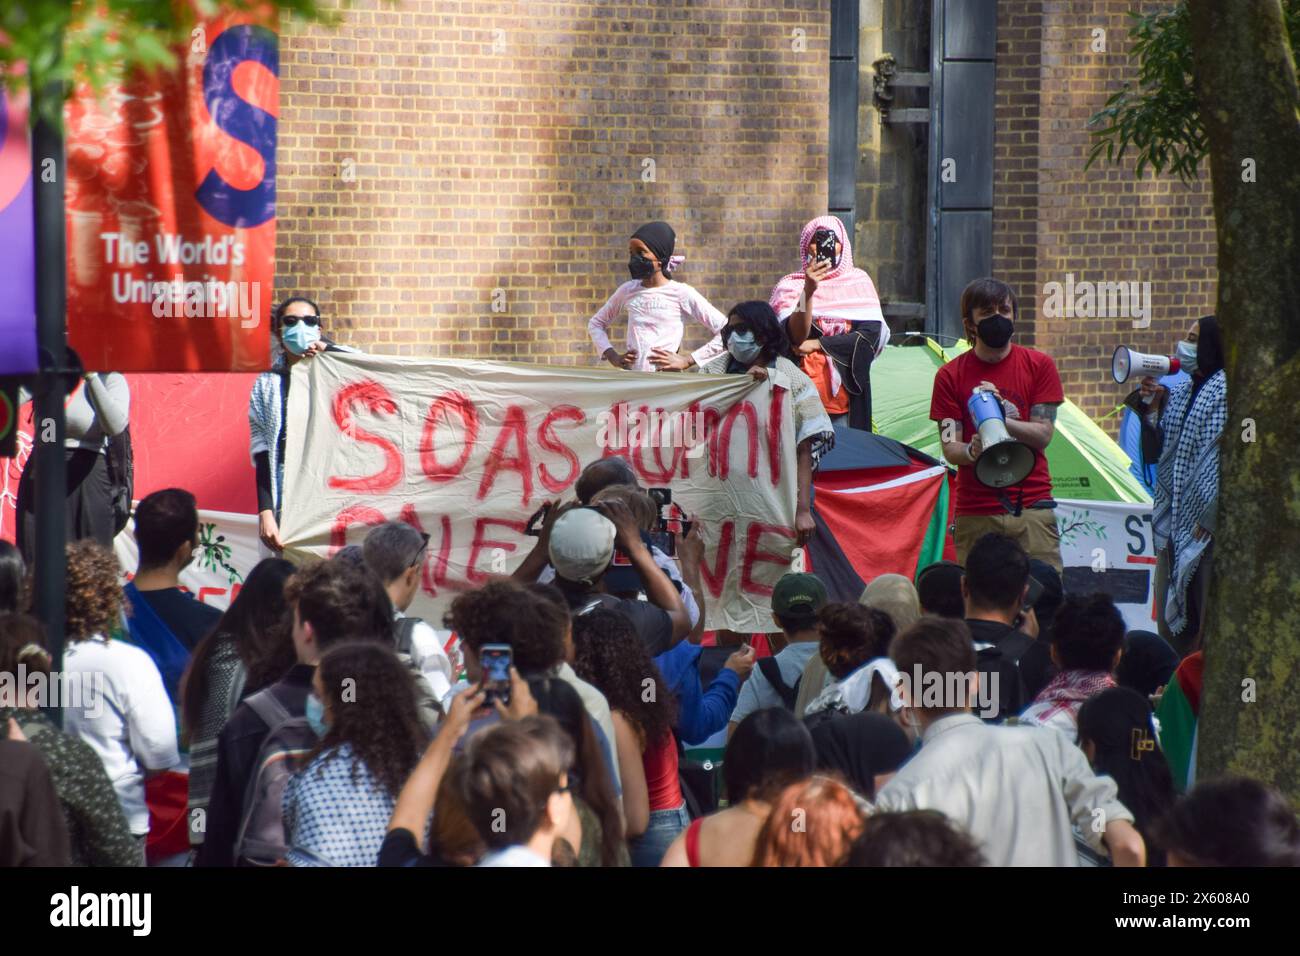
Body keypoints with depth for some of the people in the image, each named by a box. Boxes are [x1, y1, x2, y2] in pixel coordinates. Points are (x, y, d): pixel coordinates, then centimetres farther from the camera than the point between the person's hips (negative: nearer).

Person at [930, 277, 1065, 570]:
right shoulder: (951, 375, 6)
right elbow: (950, 449, 0)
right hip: (976, 511, 0)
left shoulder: (1039, 365, 7)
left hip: (1032, 509, 0)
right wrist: (972, 451, -24)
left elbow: (1043, 435, 0)